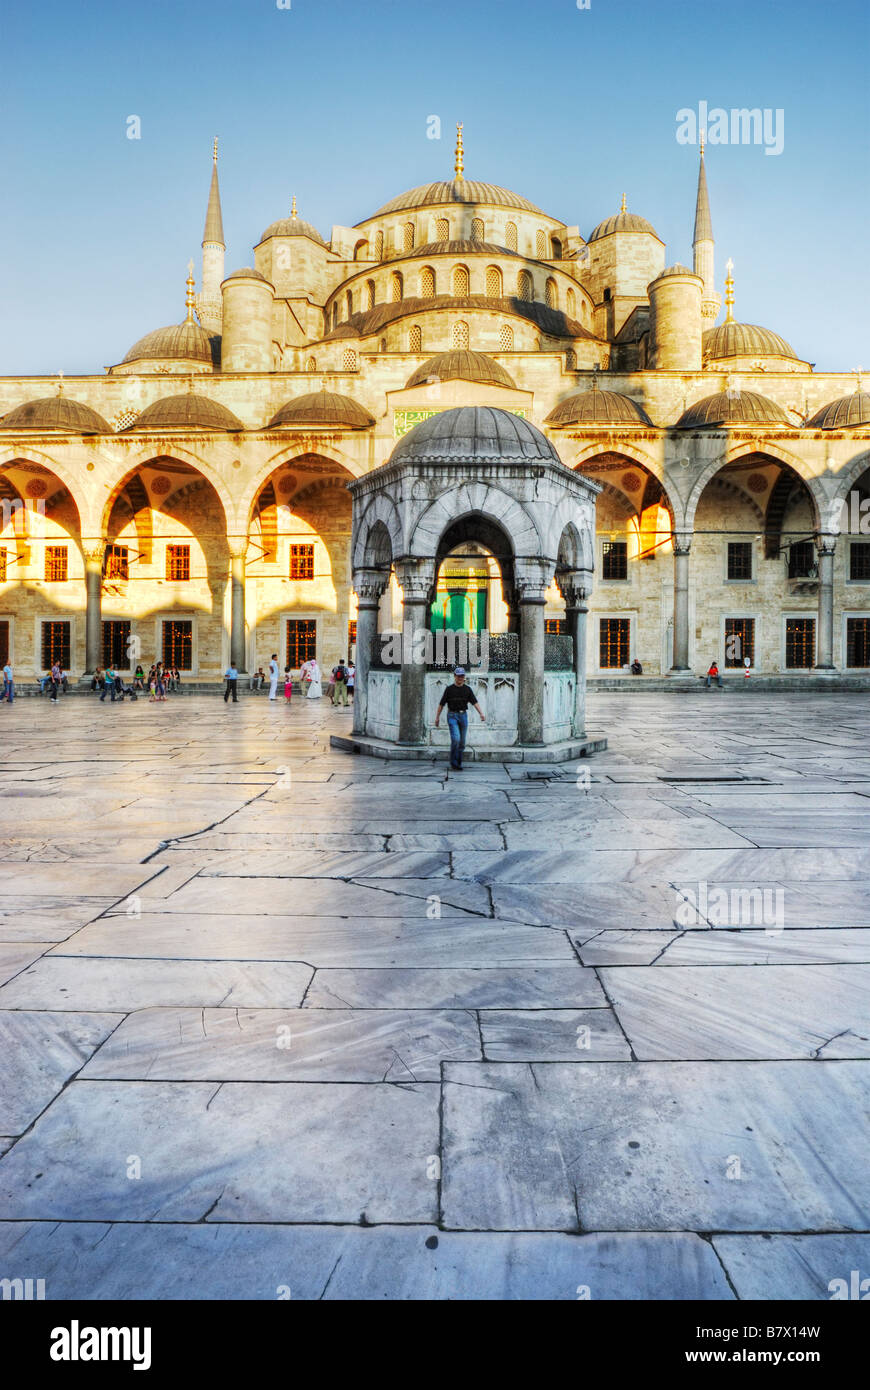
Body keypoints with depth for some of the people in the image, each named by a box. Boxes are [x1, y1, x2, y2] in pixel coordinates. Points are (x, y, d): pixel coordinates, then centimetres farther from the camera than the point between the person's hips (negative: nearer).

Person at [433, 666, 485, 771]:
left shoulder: (467, 689, 4)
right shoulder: (449, 689, -3)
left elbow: (474, 702, -4)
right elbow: (441, 703, 2)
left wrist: (481, 713, -18)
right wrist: (437, 717, 2)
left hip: (463, 716, 4)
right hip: (452, 716, -3)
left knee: (462, 742, 6)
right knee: (456, 739, -19)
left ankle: (458, 763, 18)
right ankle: (453, 763, -8)